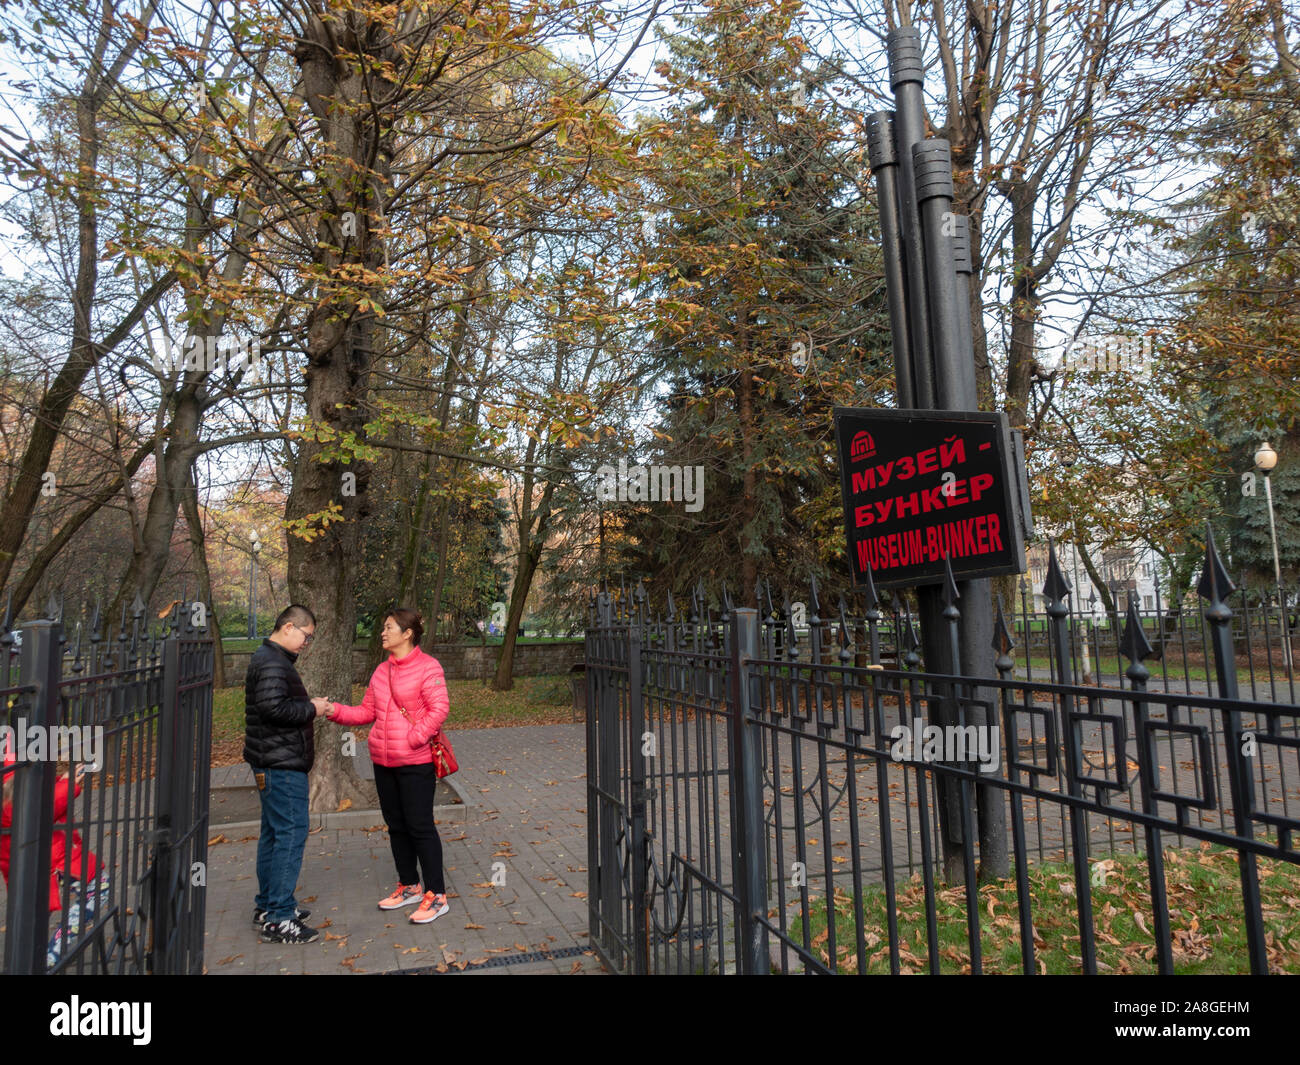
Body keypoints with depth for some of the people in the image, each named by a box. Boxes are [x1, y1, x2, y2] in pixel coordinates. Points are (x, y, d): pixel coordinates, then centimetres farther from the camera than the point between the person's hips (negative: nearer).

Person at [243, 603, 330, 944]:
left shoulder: (272, 658, 18)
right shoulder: (272, 662, -17)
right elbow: (273, 707, -28)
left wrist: (309, 707, 9)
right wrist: (311, 709, -16)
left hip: (273, 764, 11)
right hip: (282, 764, -11)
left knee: (273, 833, 17)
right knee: (291, 833, -8)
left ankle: (267, 906, 29)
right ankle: (277, 919, -3)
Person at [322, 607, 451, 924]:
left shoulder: (427, 666, -12)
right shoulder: (382, 670, 11)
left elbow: (439, 707, -18)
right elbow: (367, 711, 13)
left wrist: (415, 738, -22)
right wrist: (334, 711, 0)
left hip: (416, 762, -8)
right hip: (383, 761, 8)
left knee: (420, 826, -3)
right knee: (396, 826, 16)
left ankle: (436, 896, 9)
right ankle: (409, 887, 32)